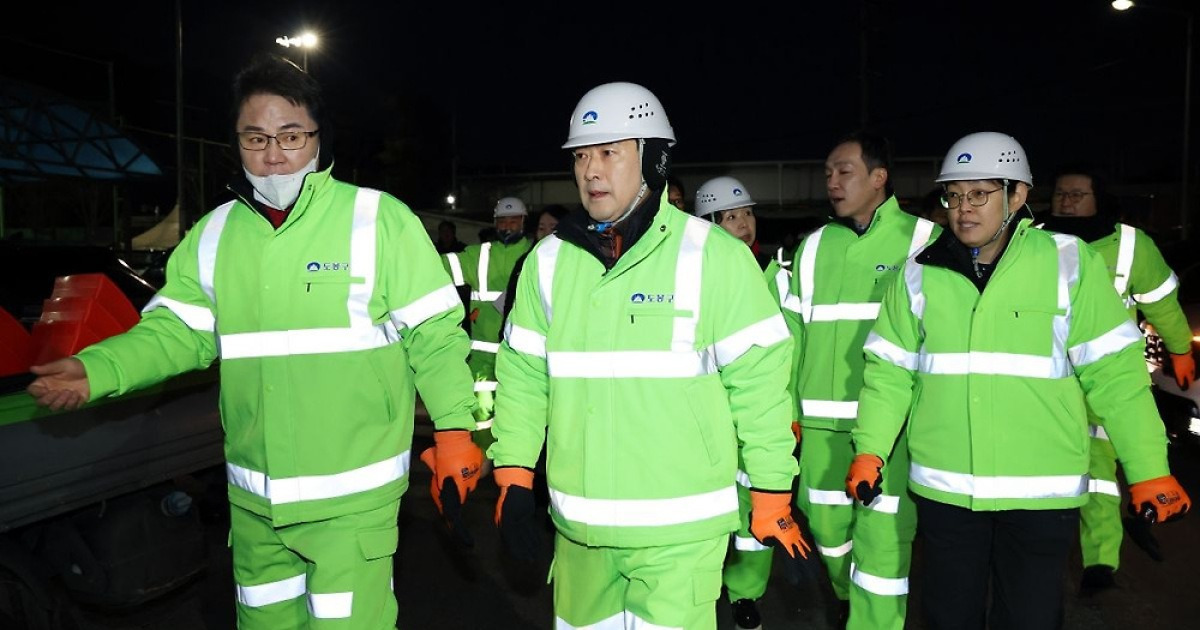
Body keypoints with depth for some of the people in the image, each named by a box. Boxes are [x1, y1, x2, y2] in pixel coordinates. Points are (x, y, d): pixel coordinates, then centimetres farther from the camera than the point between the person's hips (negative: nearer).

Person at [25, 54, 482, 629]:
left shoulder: (379, 219, -8)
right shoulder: (213, 234, 7)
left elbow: (433, 333, -8)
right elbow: (177, 333, 8)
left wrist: (454, 427, -14)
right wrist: (97, 369, -8)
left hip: (353, 495, -5)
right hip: (253, 497, 5)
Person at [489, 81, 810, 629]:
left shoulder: (713, 256, -10)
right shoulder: (549, 260, 3)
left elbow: (758, 378, -7)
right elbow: (523, 374, 8)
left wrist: (771, 497, -3)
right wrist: (513, 476, 3)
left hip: (679, 527, -4)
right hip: (578, 523, 5)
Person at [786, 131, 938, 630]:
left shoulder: (923, 240, -1)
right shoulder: (814, 246, 10)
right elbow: (793, 333, 10)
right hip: (822, 419, 4)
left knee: (883, 533, -5)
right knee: (826, 522, 14)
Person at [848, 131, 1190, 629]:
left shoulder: (1067, 263, -4)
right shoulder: (920, 273, 1)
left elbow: (1113, 371, -4)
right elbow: (890, 372, 3)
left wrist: (1148, 471, -6)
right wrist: (869, 451, -4)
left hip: (1042, 491, -1)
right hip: (942, 487, 2)